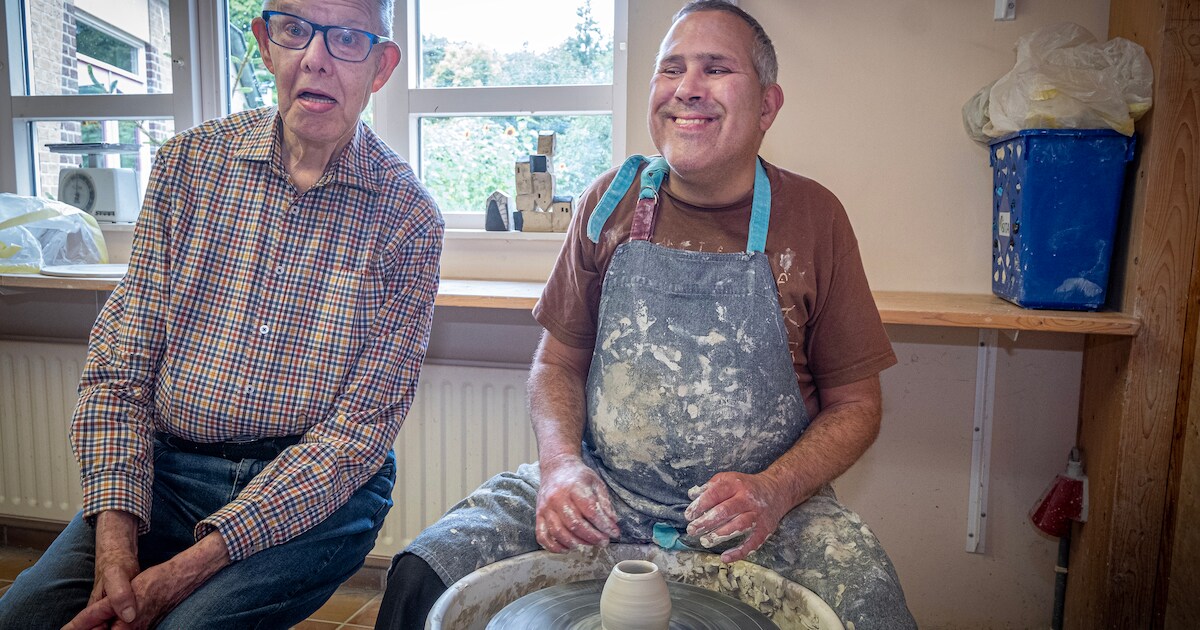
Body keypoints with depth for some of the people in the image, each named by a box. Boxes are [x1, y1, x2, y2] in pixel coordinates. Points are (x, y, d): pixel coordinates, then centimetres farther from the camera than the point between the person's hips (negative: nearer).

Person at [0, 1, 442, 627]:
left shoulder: (406, 216, -8)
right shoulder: (188, 161, 2)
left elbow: (362, 424, -12)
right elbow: (119, 362, 2)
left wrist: (192, 565, -18)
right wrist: (116, 537, -12)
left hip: (322, 492, -2)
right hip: (169, 467, 3)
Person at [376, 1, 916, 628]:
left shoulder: (813, 218, -2)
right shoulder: (610, 203, 3)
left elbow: (855, 404, 3)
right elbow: (557, 363, 9)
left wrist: (773, 493, -15)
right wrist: (560, 463, -11)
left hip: (767, 513, 0)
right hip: (598, 500, 1)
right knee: (421, 579, -18)